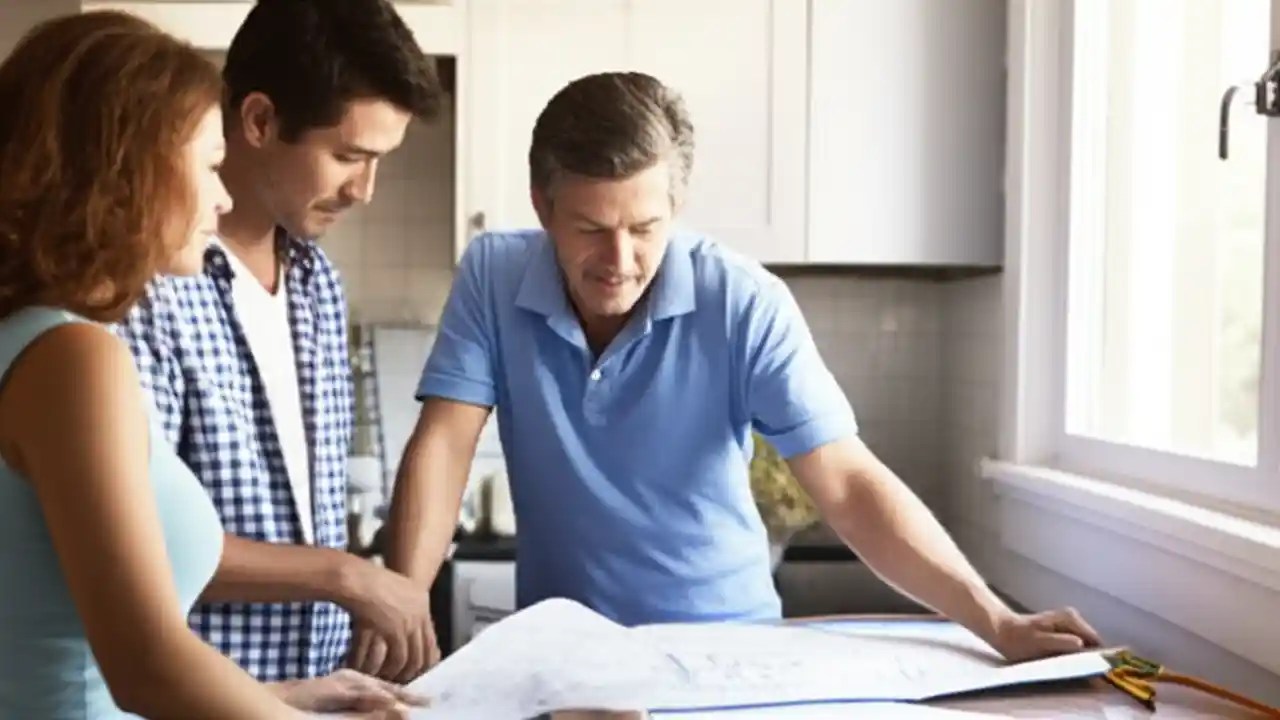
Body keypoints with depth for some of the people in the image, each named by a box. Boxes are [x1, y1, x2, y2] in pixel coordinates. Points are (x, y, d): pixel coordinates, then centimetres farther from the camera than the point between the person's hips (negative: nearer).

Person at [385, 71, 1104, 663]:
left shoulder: (746, 304, -15)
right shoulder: (493, 276, -8)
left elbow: (849, 483, -16)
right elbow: (444, 447, -10)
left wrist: (998, 623, -24)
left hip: (727, 637, 0)